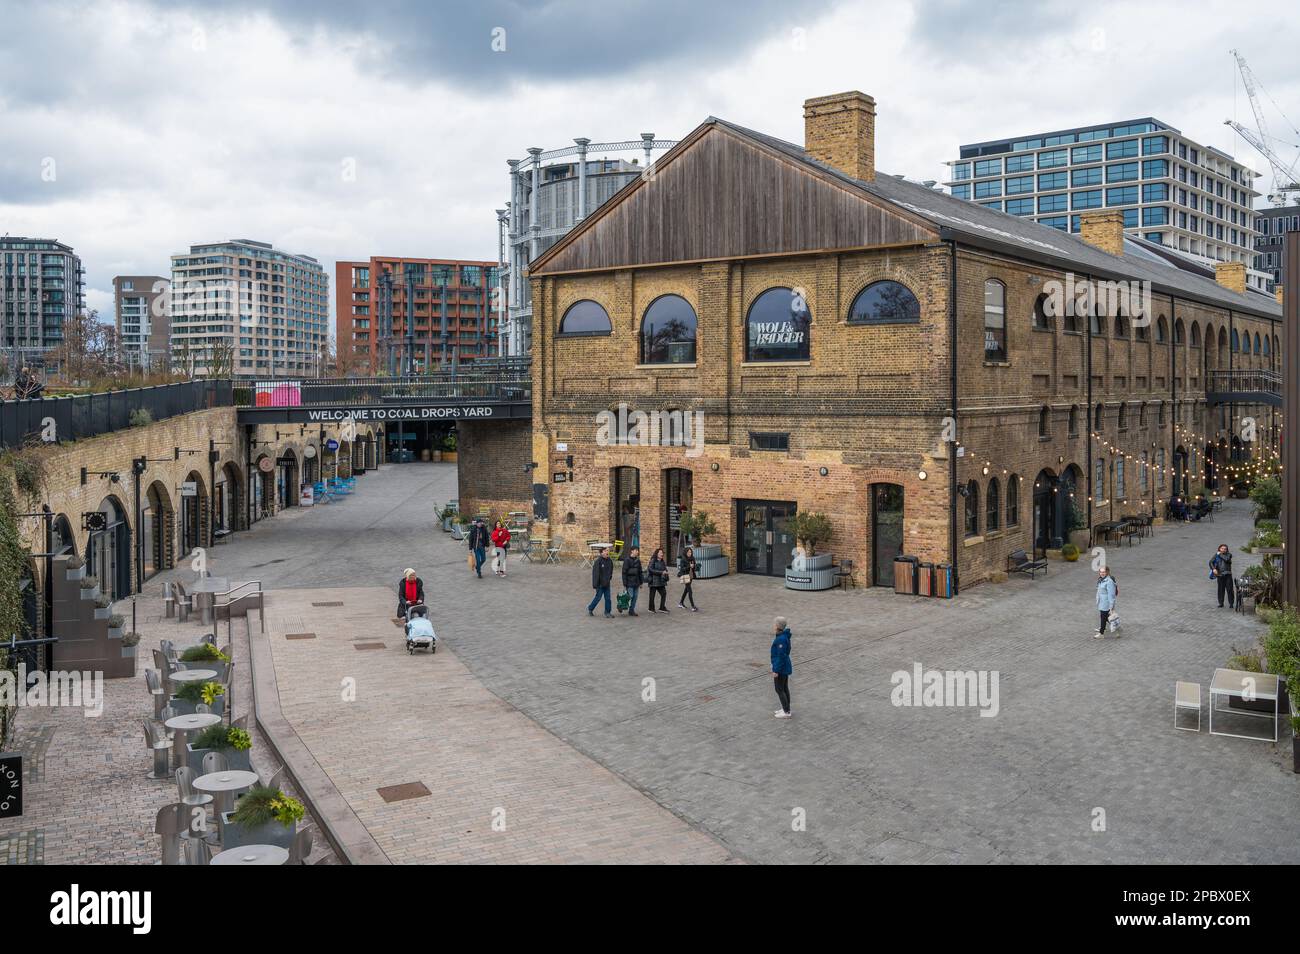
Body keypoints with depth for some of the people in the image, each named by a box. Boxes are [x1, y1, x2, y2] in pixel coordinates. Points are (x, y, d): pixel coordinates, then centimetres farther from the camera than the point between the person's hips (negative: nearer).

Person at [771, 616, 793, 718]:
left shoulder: (781, 639, -26)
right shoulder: (784, 636, 4)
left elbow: (781, 656, -25)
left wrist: (776, 670, -19)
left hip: (781, 669, -10)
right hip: (785, 667, 10)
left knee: (779, 690, 1)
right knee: (785, 688, 18)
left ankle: (786, 712, 7)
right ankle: (786, 709, 28)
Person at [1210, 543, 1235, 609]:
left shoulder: (1228, 554, 4)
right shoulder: (1216, 555, 7)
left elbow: (1227, 559, -17)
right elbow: (1211, 562, -2)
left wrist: (1220, 554, -6)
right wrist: (1213, 569, -17)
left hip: (1228, 574, -1)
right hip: (1220, 574, 1)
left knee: (1229, 589, -3)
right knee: (1221, 589, 4)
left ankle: (1231, 603, 4)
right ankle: (1221, 603, 14)